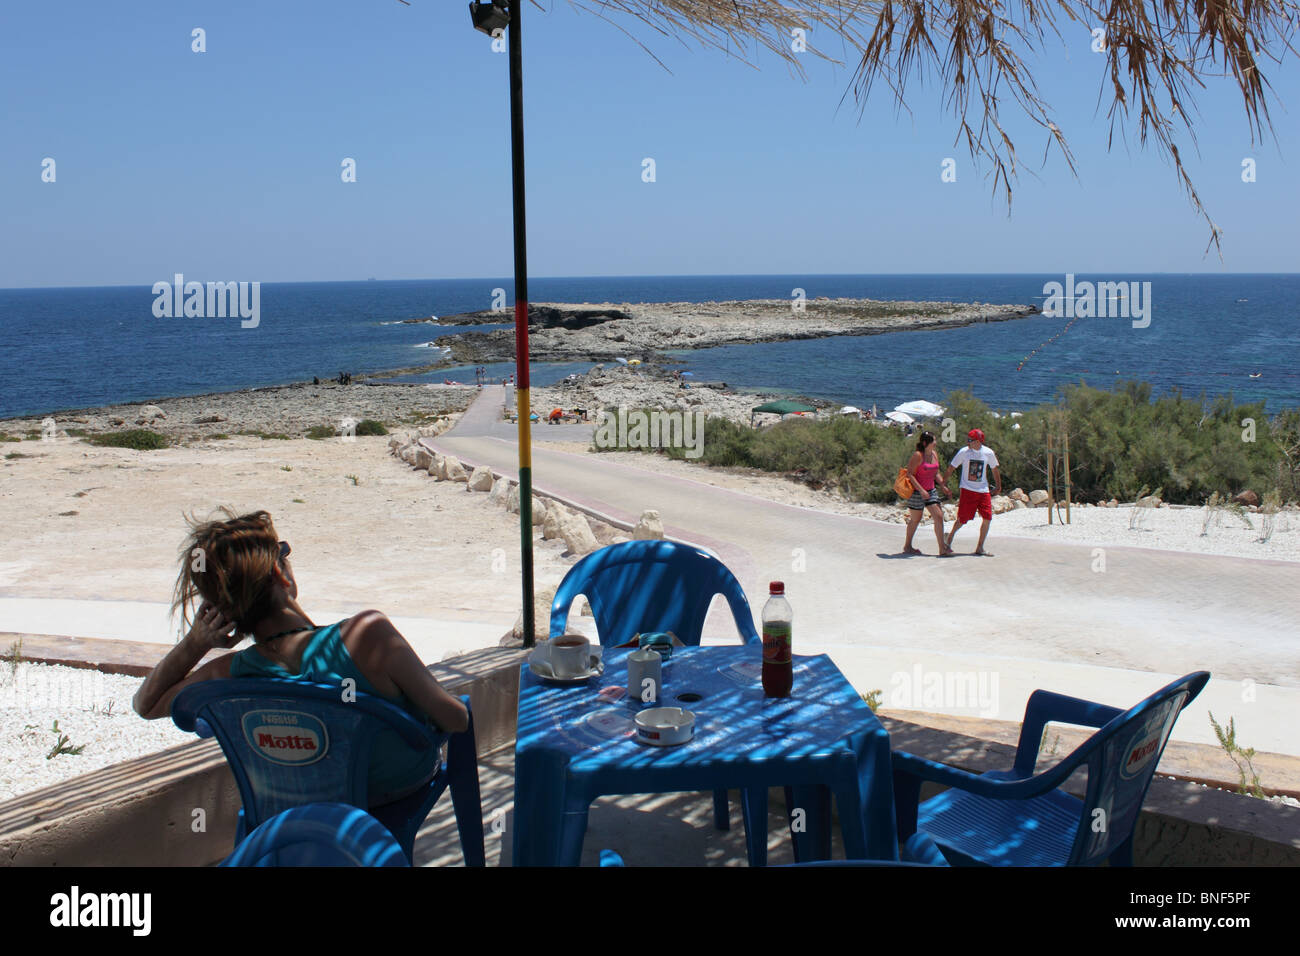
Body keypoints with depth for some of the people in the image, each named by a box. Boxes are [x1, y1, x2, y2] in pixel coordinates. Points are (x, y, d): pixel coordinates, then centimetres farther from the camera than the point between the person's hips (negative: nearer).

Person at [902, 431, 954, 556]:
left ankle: (942, 548, -2)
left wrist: (944, 486, 8)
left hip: (931, 491, 7)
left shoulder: (935, 454, 7)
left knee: (939, 517, -4)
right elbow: (910, 474, -18)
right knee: (915, 519, 6)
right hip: (917, 492, -7)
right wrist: (921, 490, -24)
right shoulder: (917, 455, -15)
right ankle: (907, 546, 25)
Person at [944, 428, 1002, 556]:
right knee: (962, 519, -5)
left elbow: (994, 469, 15)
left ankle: (980, 548, 6)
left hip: (983, 490, 3)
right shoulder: (963, 452, -8)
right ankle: (950, 536, 24)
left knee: (987, 518, -5)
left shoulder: (988, 453, -1)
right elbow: (951, 468, -1)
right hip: (967, 490, -3)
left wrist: (998, 487, 22)